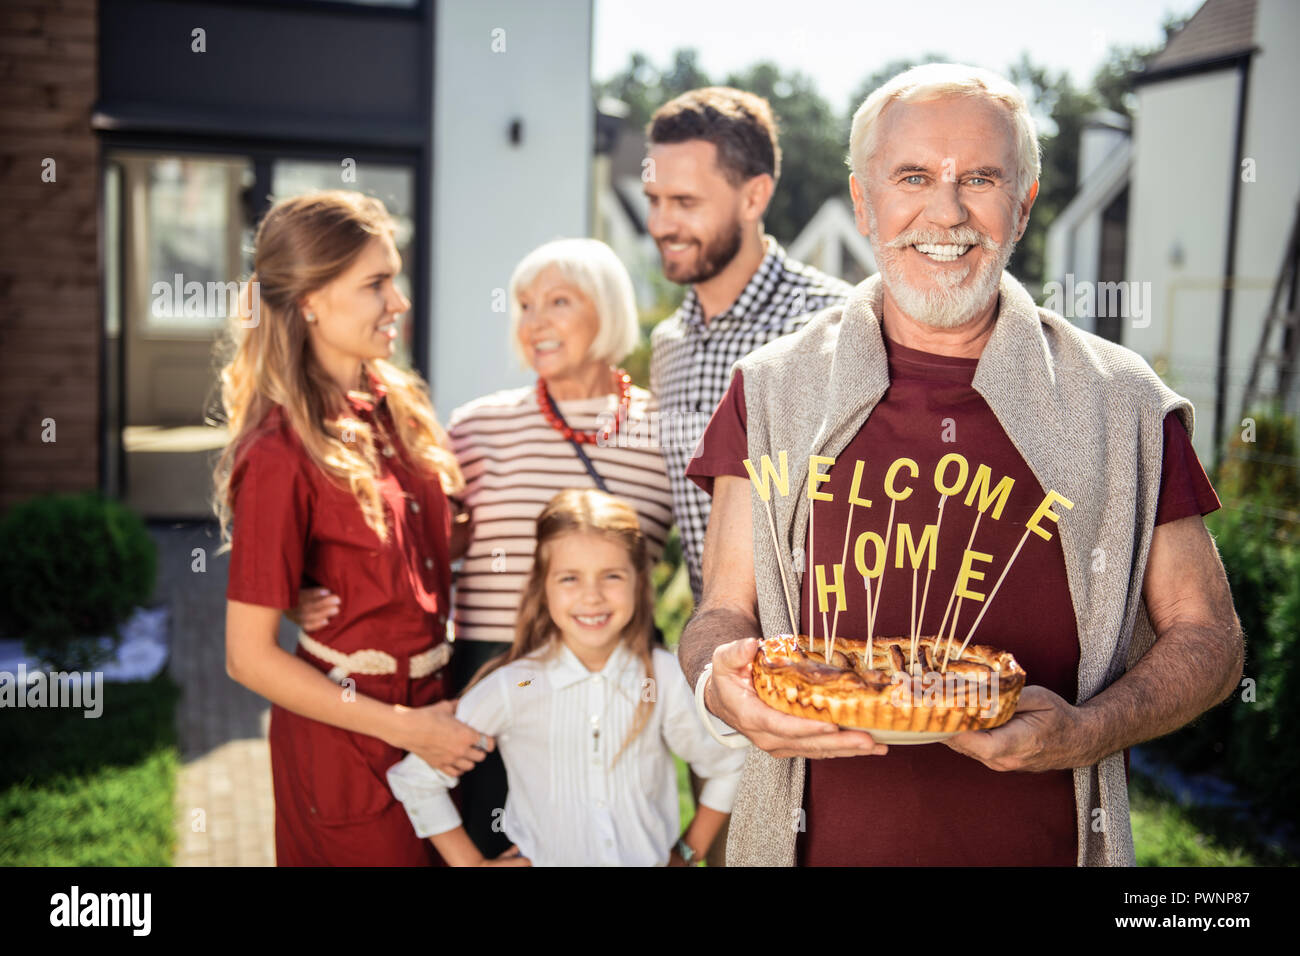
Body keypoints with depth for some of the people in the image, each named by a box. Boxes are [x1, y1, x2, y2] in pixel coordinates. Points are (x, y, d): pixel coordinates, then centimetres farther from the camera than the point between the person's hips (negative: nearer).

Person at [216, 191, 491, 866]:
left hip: (431, 713, 7)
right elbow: (250, 657, -18)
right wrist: (403, 727, -16)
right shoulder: (281, 455, -20)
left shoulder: (395, 405, 2)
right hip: (347, 744, -7)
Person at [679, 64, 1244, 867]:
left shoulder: (1124, 405, -2)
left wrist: (1088, 734, -15)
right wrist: (722, 684, -20)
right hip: (823, 839, 1)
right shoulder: (773, 393, 0)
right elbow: (723, 614, 2)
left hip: (1039, 843, 0)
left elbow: (1208, 636, 3)